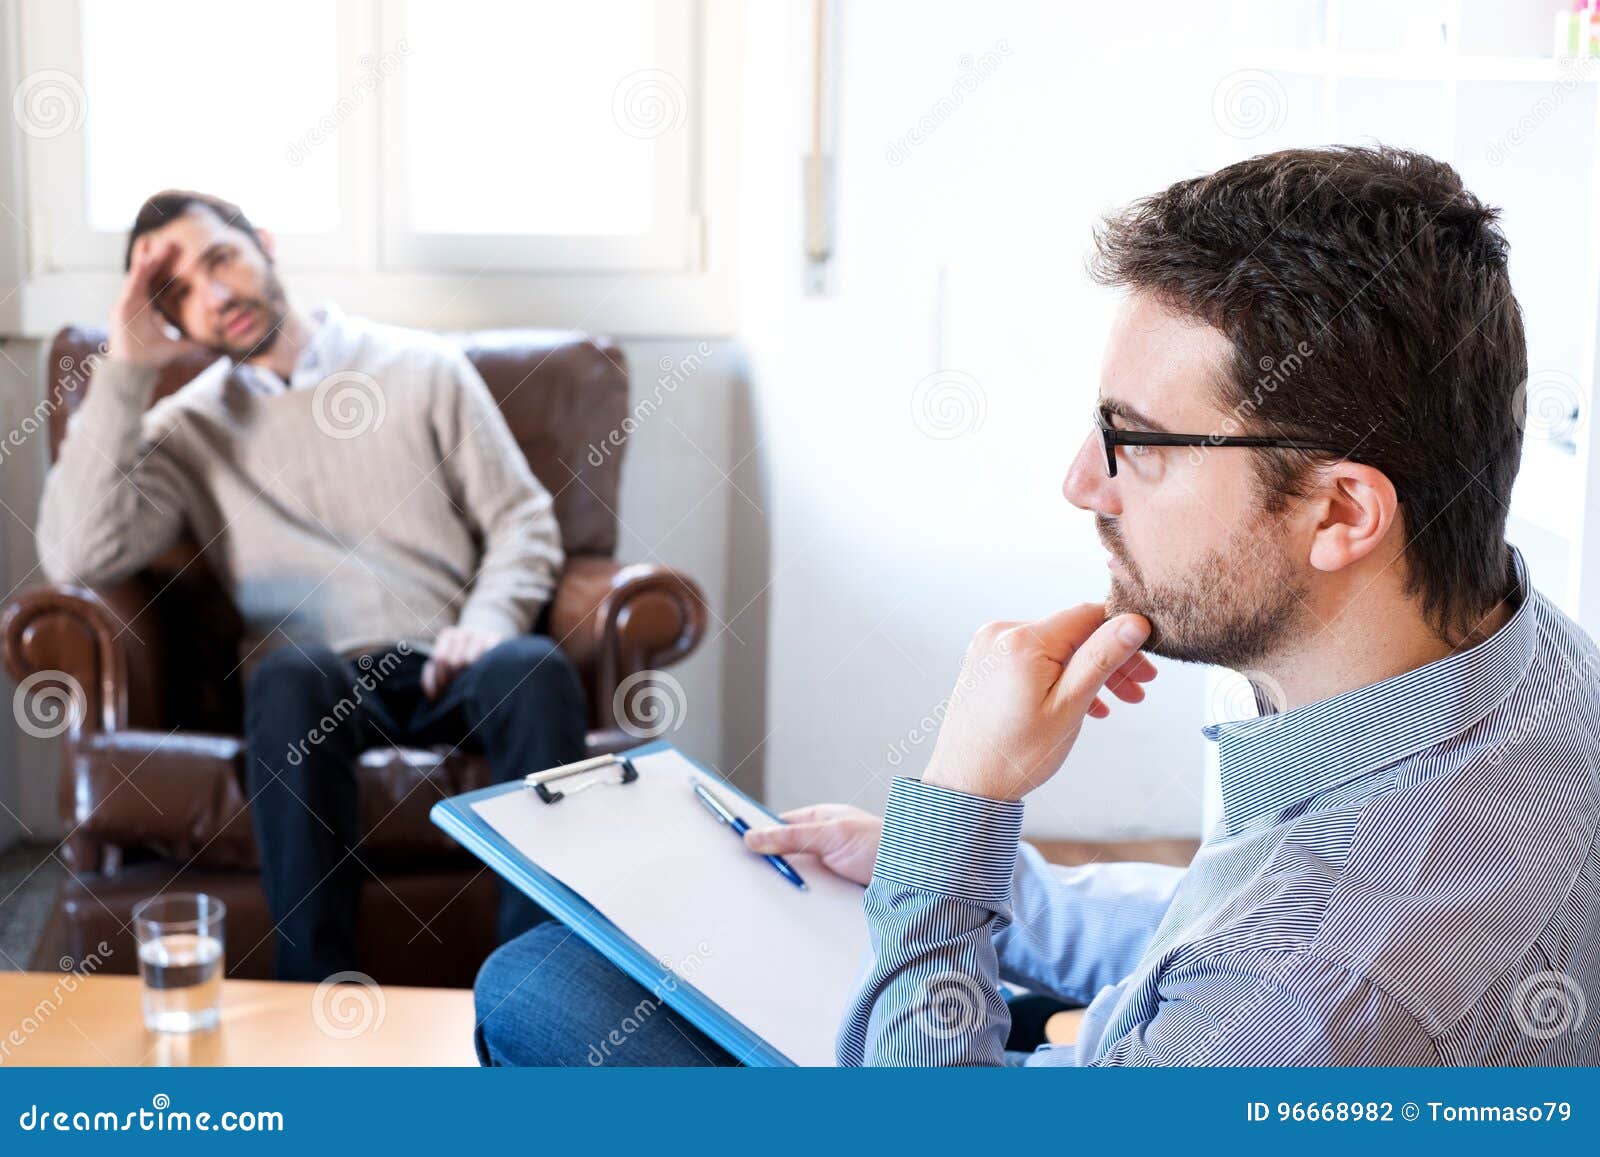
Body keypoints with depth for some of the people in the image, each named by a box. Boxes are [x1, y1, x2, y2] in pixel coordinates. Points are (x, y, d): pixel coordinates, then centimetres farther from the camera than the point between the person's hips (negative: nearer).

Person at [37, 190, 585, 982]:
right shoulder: (186, 430, 13)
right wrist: (124, 372, -2)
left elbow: (523, 518, 13)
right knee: (288, 674, -37)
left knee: (536, 670, -34)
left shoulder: (423, 368, 14)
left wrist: (490, 621, -9)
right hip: (322, 688, -1)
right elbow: (77, 558, -3)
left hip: (449, 672, 1)